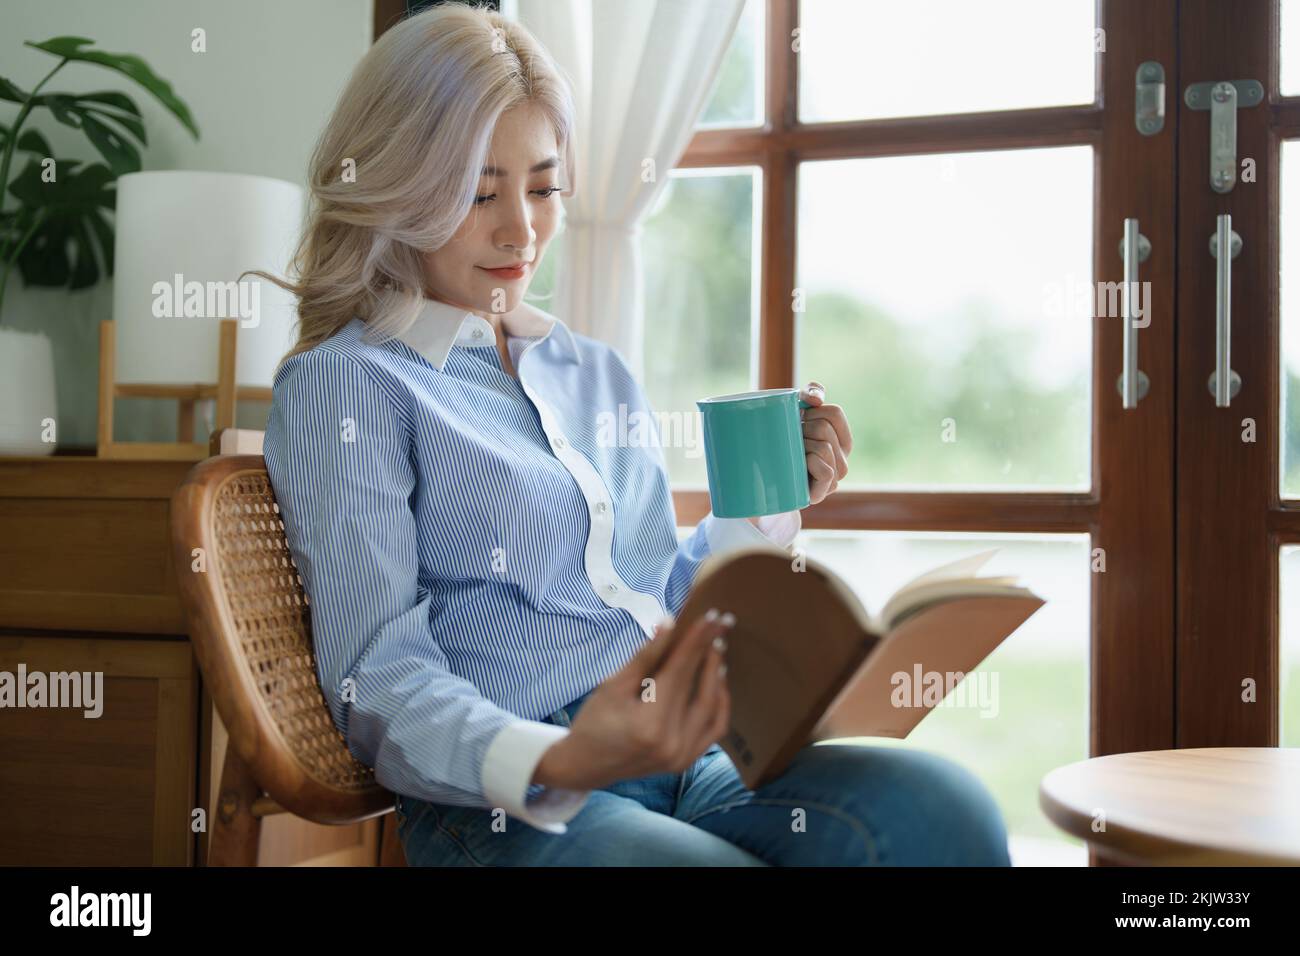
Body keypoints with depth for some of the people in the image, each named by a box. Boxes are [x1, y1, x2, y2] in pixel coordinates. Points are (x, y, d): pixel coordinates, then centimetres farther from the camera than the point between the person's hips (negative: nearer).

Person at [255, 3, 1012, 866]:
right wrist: (558, 762, -26)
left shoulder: (599, 373, 23)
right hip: (506, 808, -6)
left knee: (943, 810, -23)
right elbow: (381, 682, -8)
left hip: (688, 767, 7)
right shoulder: (342, 386, 1)